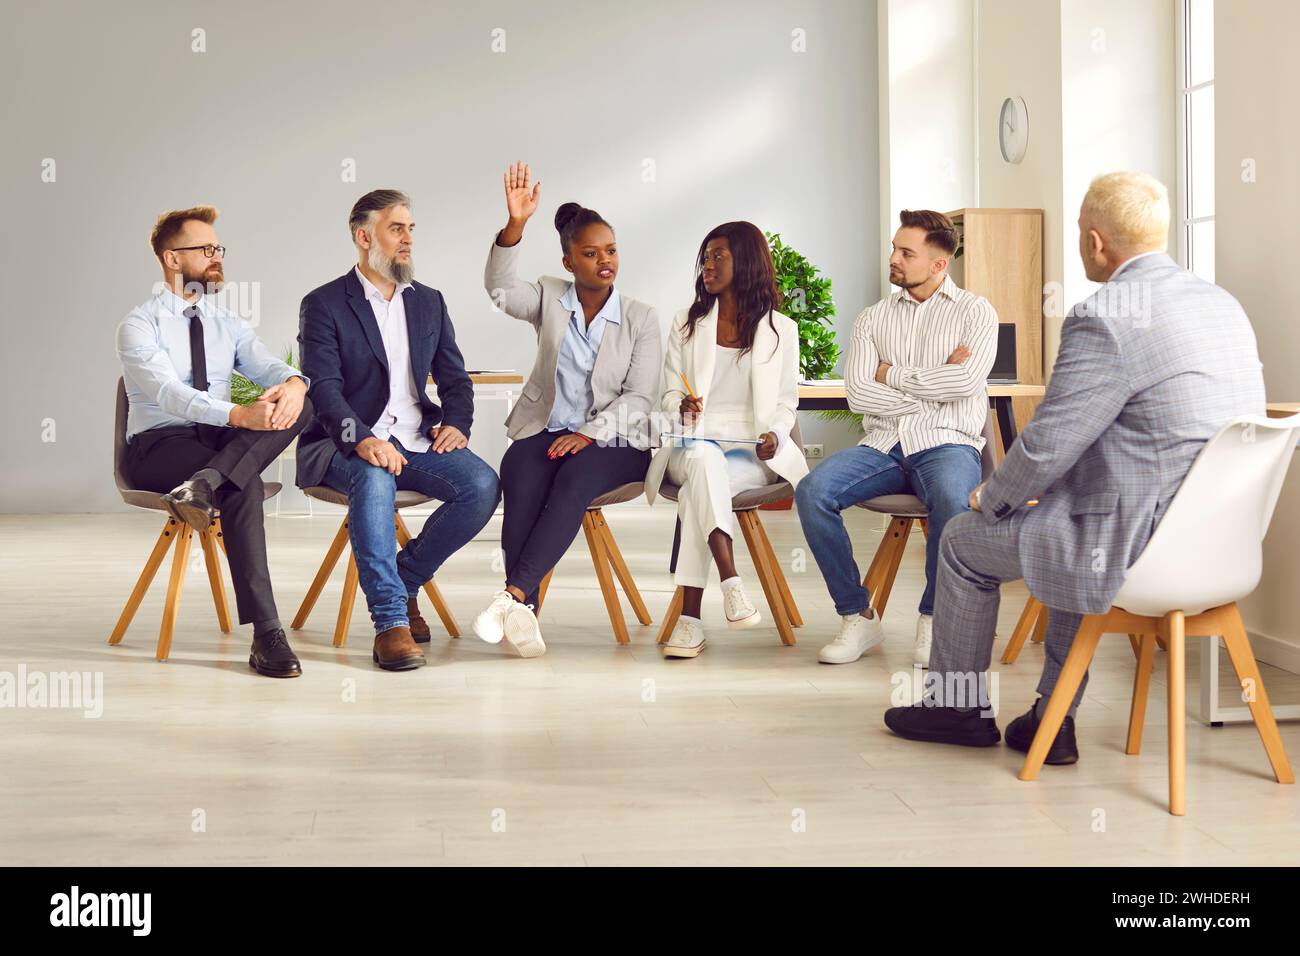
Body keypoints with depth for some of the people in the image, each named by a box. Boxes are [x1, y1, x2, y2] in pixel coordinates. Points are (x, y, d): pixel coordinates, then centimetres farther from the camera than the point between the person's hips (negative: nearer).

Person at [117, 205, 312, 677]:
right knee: (244, 489, -37)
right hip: (158, 444, -5)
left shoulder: (229, 325, 16)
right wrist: (239, 415, -38)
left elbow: (269, 368, 0)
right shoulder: (140, 324, -4)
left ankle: (203, 485, -37)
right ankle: (266, 634, -38)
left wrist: (293, 384, -27)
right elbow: (169, 393, -21)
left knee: (297, 404, -22)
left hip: (218, 438, 6)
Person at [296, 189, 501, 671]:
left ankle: (402, 579, -2)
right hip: (349, 444, -4)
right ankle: (390, 622, -33)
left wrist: (456, 423, -7)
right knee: (374, 482, -38)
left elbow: (455, 378, 16)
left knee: (482, 485, -22)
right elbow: (324, 388, -11)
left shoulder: (429, 302, 17)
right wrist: (363, 440, -29)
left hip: (419, 441, 5)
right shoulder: (324, 304, 1)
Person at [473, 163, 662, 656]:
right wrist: (515, 225, -27)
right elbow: (500, 287, -12)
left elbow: (639, 398, -2)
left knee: (575, 480, -35)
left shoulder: (641, 318, 4)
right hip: (544, 430, 1)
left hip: (613, 440, -1)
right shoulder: (549, 298, 9)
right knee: (522, 480, -32)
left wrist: (590, 433, -18)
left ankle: (513, 594, -43)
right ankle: (523, 613, -39)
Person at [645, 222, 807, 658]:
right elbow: (670, 393, 13)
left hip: (752, 453, -1)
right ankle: (731, 582, -51)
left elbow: (786, 402, 12)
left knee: (697, 490, -36)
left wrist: (774, 434, -10)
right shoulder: (686, 324, 16)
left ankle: (690, 615, -42)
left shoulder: (780, 329, 12)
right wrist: (681, 406, -12)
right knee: (705, 462, -39)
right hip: (694, 444, 1)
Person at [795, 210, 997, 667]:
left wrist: (893, 375, -2)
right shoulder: (873, 318, 16)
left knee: (953, 502, -38)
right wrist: (932, 388, -5)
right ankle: (857, 617, -11)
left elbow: (966, 381, -11)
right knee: (812, 492, -24)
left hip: (946, 444, -3)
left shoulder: (975, 311, 8)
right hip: (882, 444, 3)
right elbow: (858, 393, 1)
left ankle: (933, 618, -13)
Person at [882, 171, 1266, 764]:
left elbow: (1044, 447, -17)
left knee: (964, 540, 12)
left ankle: (956, 705, 30)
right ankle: (1052, 721, 32)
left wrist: (992, 498, 4)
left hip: (1146, 546, -8)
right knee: (1075, 520, 34)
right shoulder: (1223, 303, 8)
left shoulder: (1103, 320, -19)